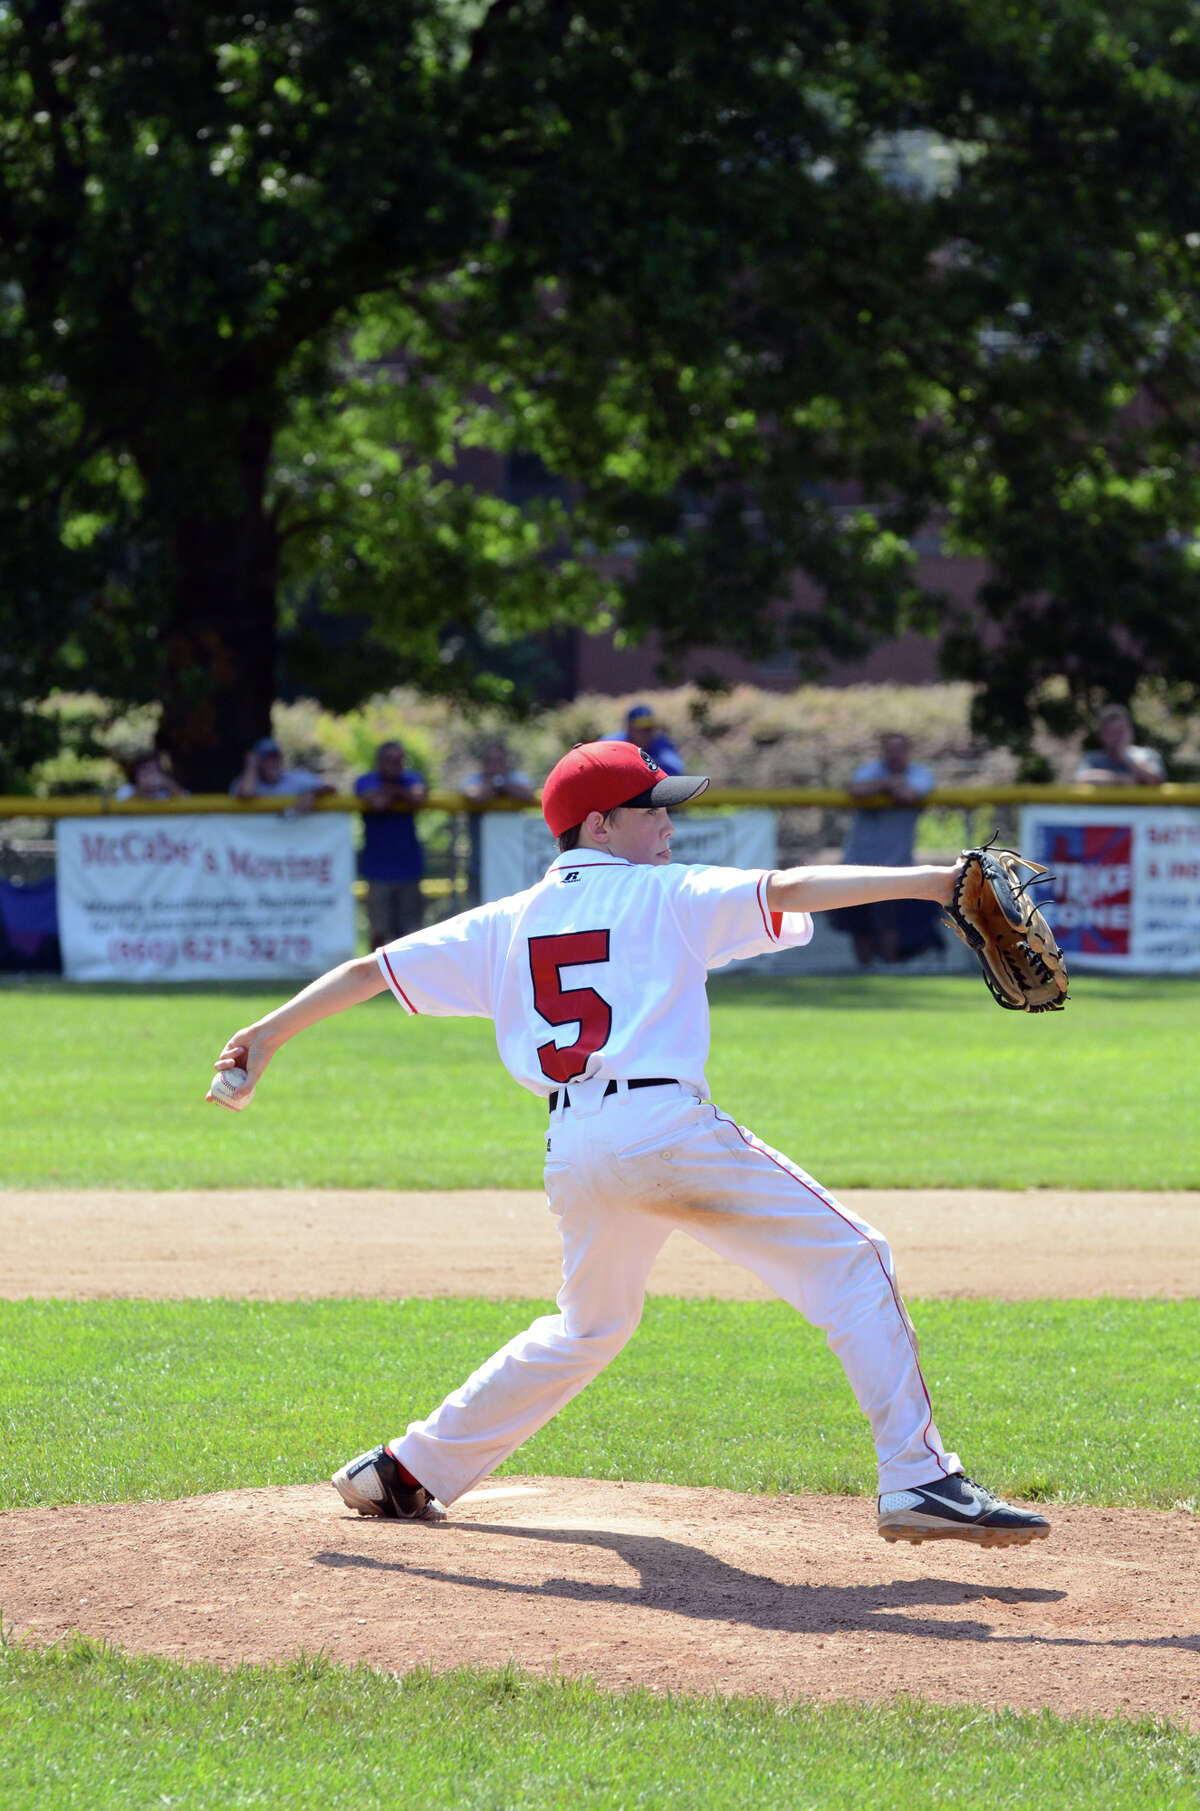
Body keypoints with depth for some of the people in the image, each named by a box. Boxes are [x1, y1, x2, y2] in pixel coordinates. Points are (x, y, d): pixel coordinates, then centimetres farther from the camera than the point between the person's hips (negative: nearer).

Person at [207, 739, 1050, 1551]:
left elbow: (371, 969, 19)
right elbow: (789, 890, -6)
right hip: (666, 1125, -6)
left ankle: (409, 1471, 31)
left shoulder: (506, 923, 19)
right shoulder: (668, 897, 5)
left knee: (589, 1324, 28)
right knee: (852, 1261, -3)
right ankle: (917, 1480, -15)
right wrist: (933, 882, -12)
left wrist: (267, 1037, 28)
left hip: (573, 1151, 6)